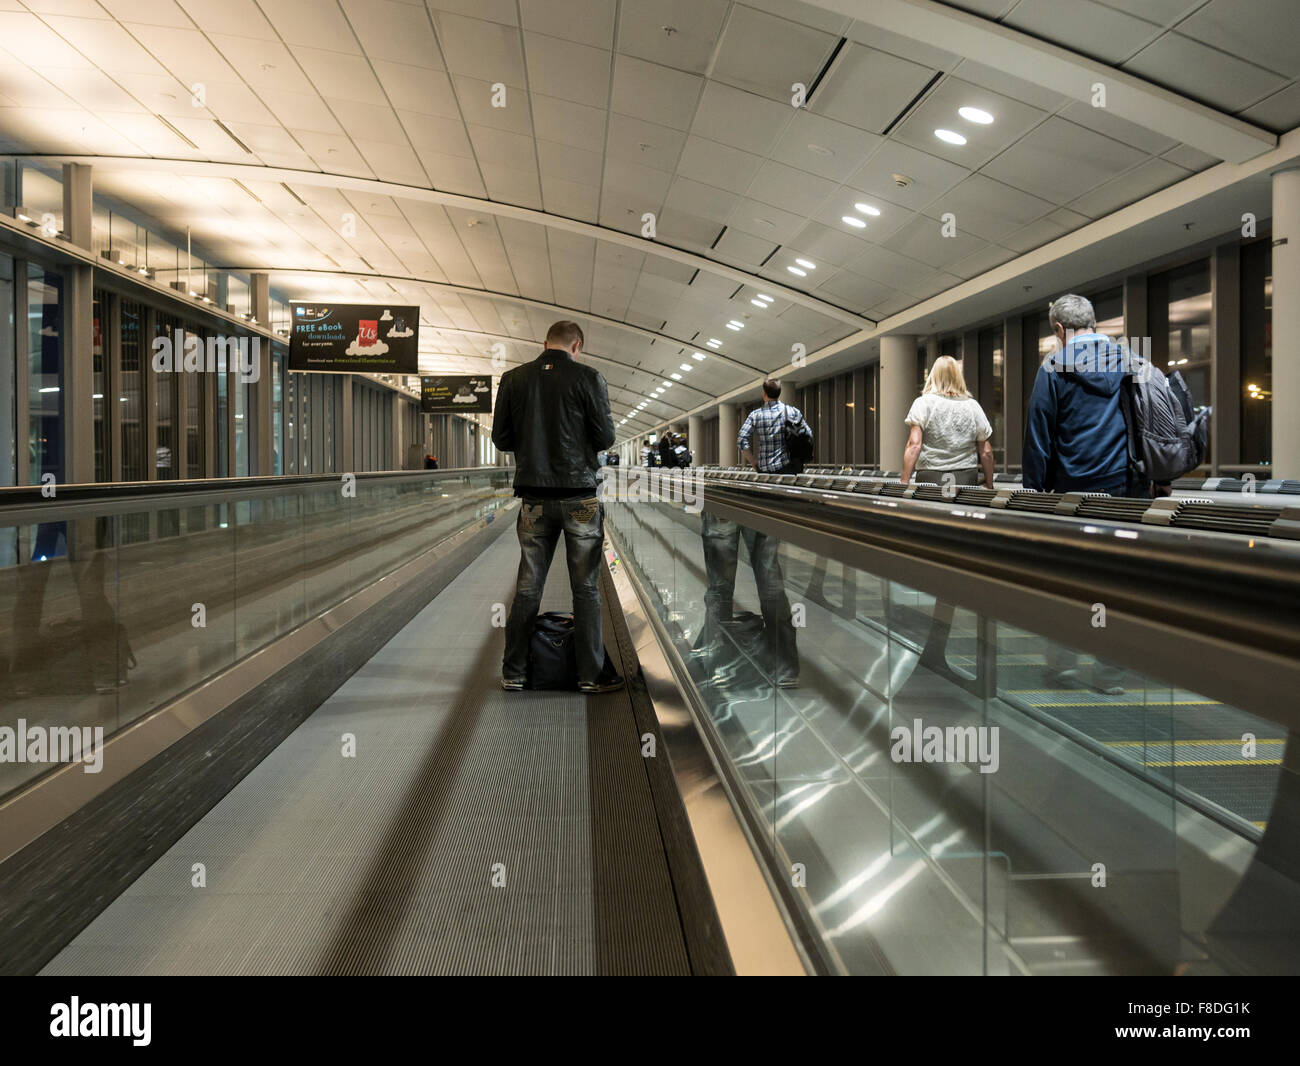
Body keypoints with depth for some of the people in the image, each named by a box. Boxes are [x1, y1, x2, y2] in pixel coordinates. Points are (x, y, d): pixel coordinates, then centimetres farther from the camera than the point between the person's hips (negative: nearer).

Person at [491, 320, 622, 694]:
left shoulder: (513, 379, 3)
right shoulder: (589, 378, -6)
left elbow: (501, 439, 5)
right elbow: (606, 437, -5)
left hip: (534, 497, 3)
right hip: (580, 495, -3)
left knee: (527, 587, 10)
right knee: (586, 589, 5)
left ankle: (513, 673, 15)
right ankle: (590, 674, 8)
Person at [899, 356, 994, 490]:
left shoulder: (923, 403, 0)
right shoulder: (973, 406, 8)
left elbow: (914, 446, -10)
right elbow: (986, 452, 9)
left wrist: (903, 483, -10)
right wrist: (989, 486, 18)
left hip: (930, 478, -2)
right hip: (967, 479, 2)